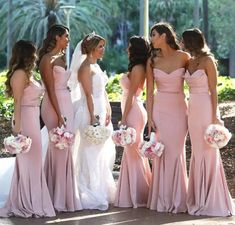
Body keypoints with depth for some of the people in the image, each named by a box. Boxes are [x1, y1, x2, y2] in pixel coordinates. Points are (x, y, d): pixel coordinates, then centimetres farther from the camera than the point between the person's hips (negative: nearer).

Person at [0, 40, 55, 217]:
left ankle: (28, 203, 19)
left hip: (33, 120, 9)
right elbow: (17, 101, -16)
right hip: (25, 120, -9)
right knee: (29, 161, -4)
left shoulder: (26, 74, 17)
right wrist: (17, 126, -20)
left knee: (32, 161, 12)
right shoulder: (20, 73, -11)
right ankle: (28, 205, 3)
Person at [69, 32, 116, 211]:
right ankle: (92, 196, 0)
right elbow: (88, 94, -17)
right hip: (90, 112, -9)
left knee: (106, 152, 14)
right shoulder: (85, 67, -11)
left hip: (101, 112, 9)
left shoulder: (96, 66, 16)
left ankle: (103, 191, 24)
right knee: (92, 153, -5)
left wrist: (108, 112, 8)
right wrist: (93, 118, -21)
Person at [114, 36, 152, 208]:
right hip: (133, 111, 10)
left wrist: (124, 118, -16)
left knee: (133, 152, -5)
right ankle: (135, 194, 17)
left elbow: (131, 95, -16)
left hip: (133, 111, -10)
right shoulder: (136, 68, 16)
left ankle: (138, 196, 1)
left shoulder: (137, 68, -13)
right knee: (133, 152, 12)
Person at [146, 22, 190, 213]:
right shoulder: (152, 61, 4)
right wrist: (149, 117, -2)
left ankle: (177, 200, 8)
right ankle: (162, 200, 7)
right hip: (160, 110, 1)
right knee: (161, 153, 0)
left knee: (176, 153, 0)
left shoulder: (184, 57, -2)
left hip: (179, 109, -1)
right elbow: (149, 92, 5)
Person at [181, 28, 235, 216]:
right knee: (197, 153, 10)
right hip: (193, 110, 8)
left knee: (208, 153, -4)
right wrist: (189, 112, 13)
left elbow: (213, 91, -11)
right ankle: (199, 199, 16)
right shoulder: (190, 62, 12)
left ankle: (212, 201, 2)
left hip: (206, 109, -8)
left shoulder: (208, 61, -10)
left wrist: (214, 116, -15)